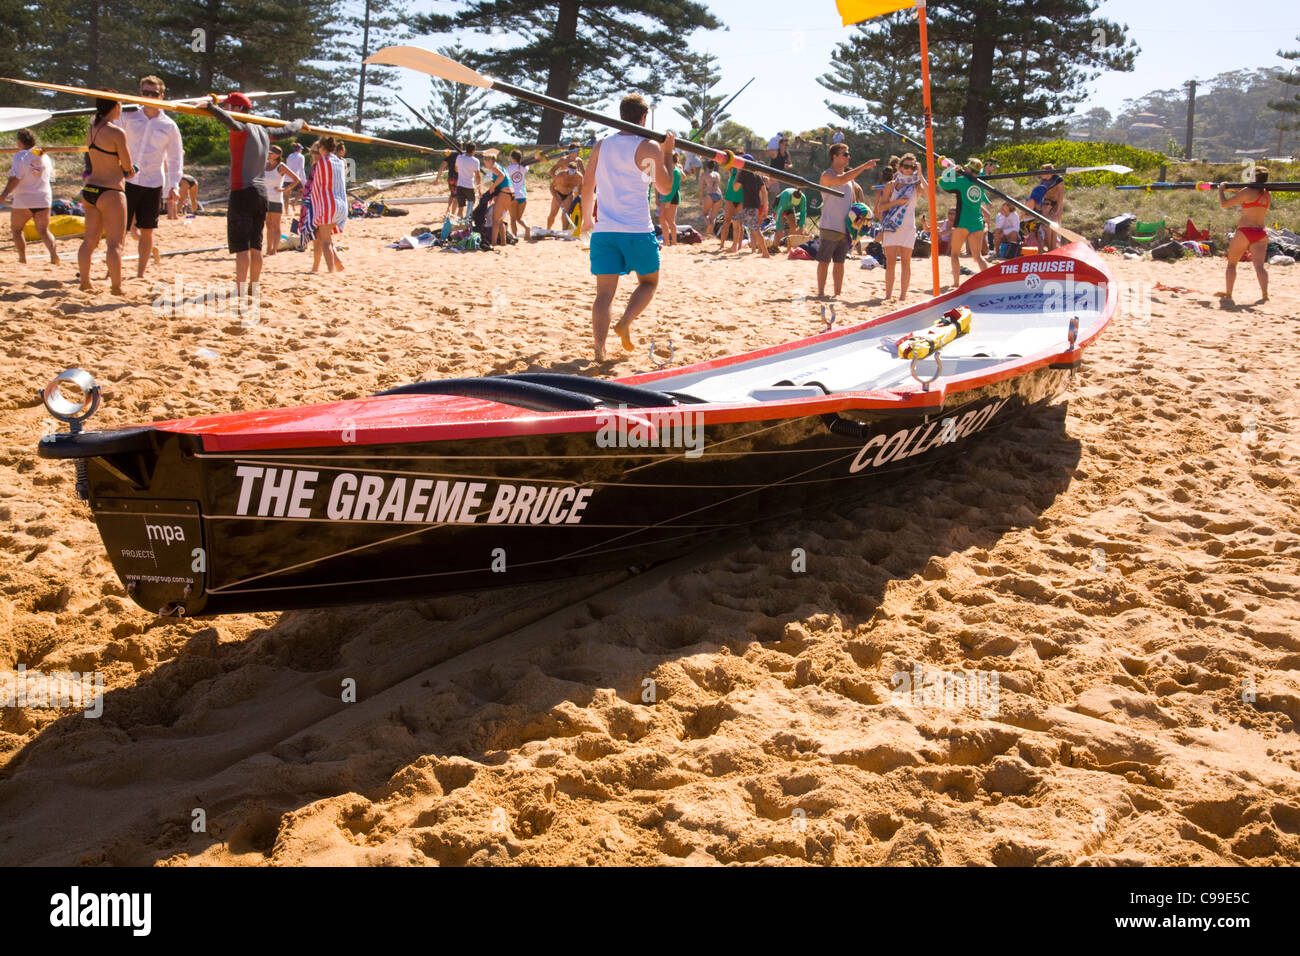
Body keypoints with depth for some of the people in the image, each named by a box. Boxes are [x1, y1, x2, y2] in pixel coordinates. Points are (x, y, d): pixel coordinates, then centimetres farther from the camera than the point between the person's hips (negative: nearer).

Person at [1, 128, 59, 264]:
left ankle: (22, 257, 9)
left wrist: (5, 194, -23)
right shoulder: (45, 157, 8)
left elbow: (15, 178, -20)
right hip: (44, 201, 4)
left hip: (23, 202, -4)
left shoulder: (20, 156, -10)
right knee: (44, 231, 6)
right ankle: (54, 252, -20)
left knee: (16, 229, 14)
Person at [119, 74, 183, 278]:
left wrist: (174, 185, -2)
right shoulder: (128, 118, 4)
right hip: (127, 181, 0)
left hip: (154, 184, 0)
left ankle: (140, 274, 15)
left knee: (147, 231, 5)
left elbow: (175, 158, 9)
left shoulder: (169, 126, 4)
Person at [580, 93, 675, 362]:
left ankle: (600, 347, -12)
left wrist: (587, 218, 27)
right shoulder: (649, 148, -3)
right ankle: (625, 323, -4)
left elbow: (587, 187, 12)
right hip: (637, 230, -3)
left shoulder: (602, 145, 8)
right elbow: (665, 188, 4)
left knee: (604, 292, 2)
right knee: (648, 281, 18)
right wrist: (667, 154, 12)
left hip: (604, 229, 3)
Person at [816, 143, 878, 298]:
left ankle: (838, 294, 13)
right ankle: (821, 293, -2)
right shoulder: (827, 175, -5)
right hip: (830, 226, -7)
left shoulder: (849, 176, 19)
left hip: (845, 227, 7)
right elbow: (841, 180, -27)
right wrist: (864, 166, -27)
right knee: (824, 261, -5)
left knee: (840, 262, 9)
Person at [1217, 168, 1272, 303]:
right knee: (1259, 265, -5)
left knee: (1231, 263, 11)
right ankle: (1265, 294, -22)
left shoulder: (1247, 192, -9)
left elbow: (1224, 204, -8)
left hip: (1245, 232, -4)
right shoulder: (1268, 194, 10)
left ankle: (1228, 295, 11)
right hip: (1261, 232, 4)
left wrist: (1221, 189, 10)